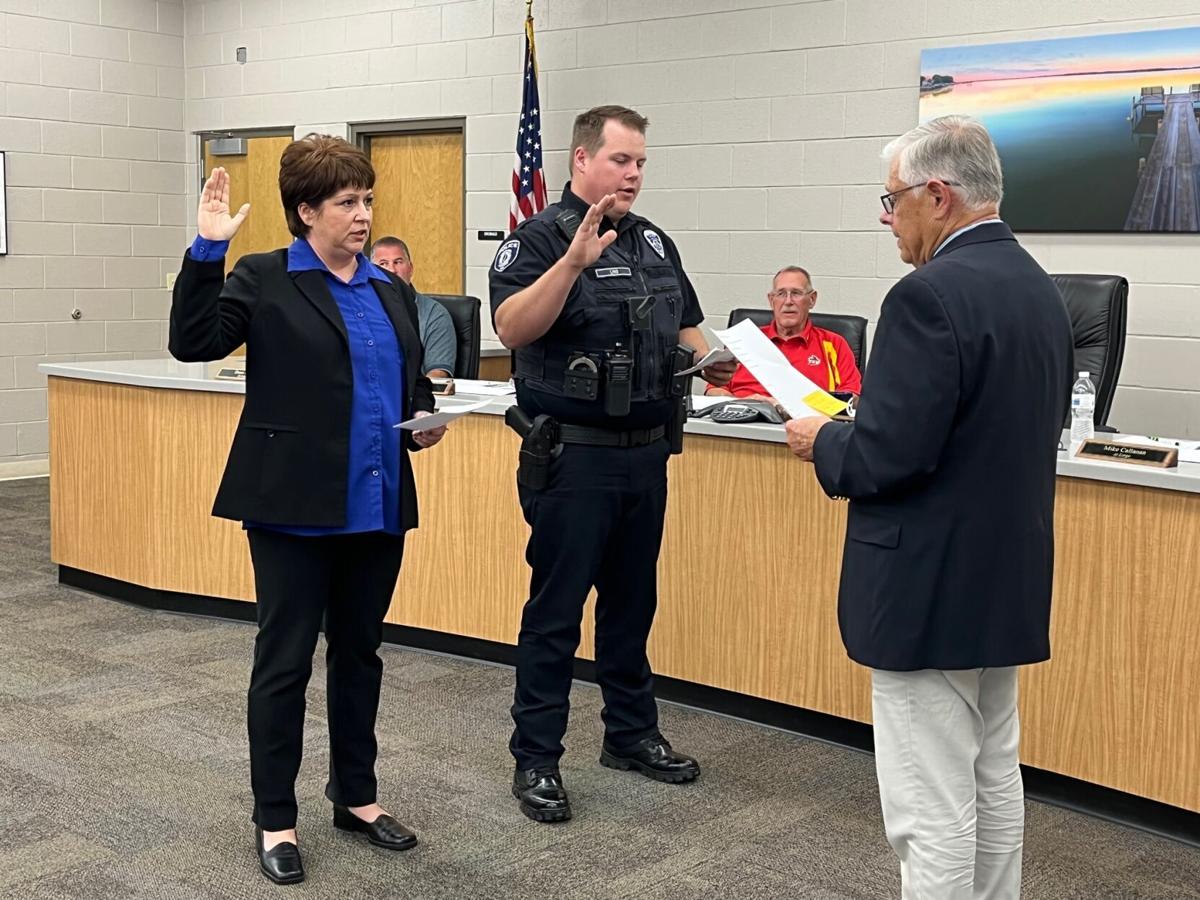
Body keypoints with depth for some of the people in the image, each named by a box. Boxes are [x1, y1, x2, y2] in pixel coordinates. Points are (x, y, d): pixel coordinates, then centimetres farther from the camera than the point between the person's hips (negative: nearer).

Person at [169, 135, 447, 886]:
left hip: (376, 506, 6)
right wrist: (208, 251, -20)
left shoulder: (393, 290, 13)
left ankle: (357, 797, 30)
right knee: (285, 661, 3)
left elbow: (414, 380, 20)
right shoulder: (264, 279, -3)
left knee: (360, 654, 16)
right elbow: (193, 342, -14)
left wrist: (425, 420, -1)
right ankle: (276, 820, 15)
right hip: (295, 505, -5)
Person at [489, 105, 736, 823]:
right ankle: (536, 758, 10)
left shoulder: (655, 243, 13)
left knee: (633, 600, 17)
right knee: (556, 609, 0)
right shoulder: (541, 238, -9)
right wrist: (574, 262, -34)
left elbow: (685, 329, 20)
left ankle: (633, 734, 31)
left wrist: (708, 360, -1)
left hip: (646, 452, 7)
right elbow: (512, 328, -24)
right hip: (573, 457, -7)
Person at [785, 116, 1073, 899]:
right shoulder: (1040, 290, 9)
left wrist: (822, 441, -4)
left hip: (930, 590, -10)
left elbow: (888, 457, -24)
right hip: (1005, 579, 10)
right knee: (993, 783, 21)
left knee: (932, 809, 0)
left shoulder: (931, 295, -20)